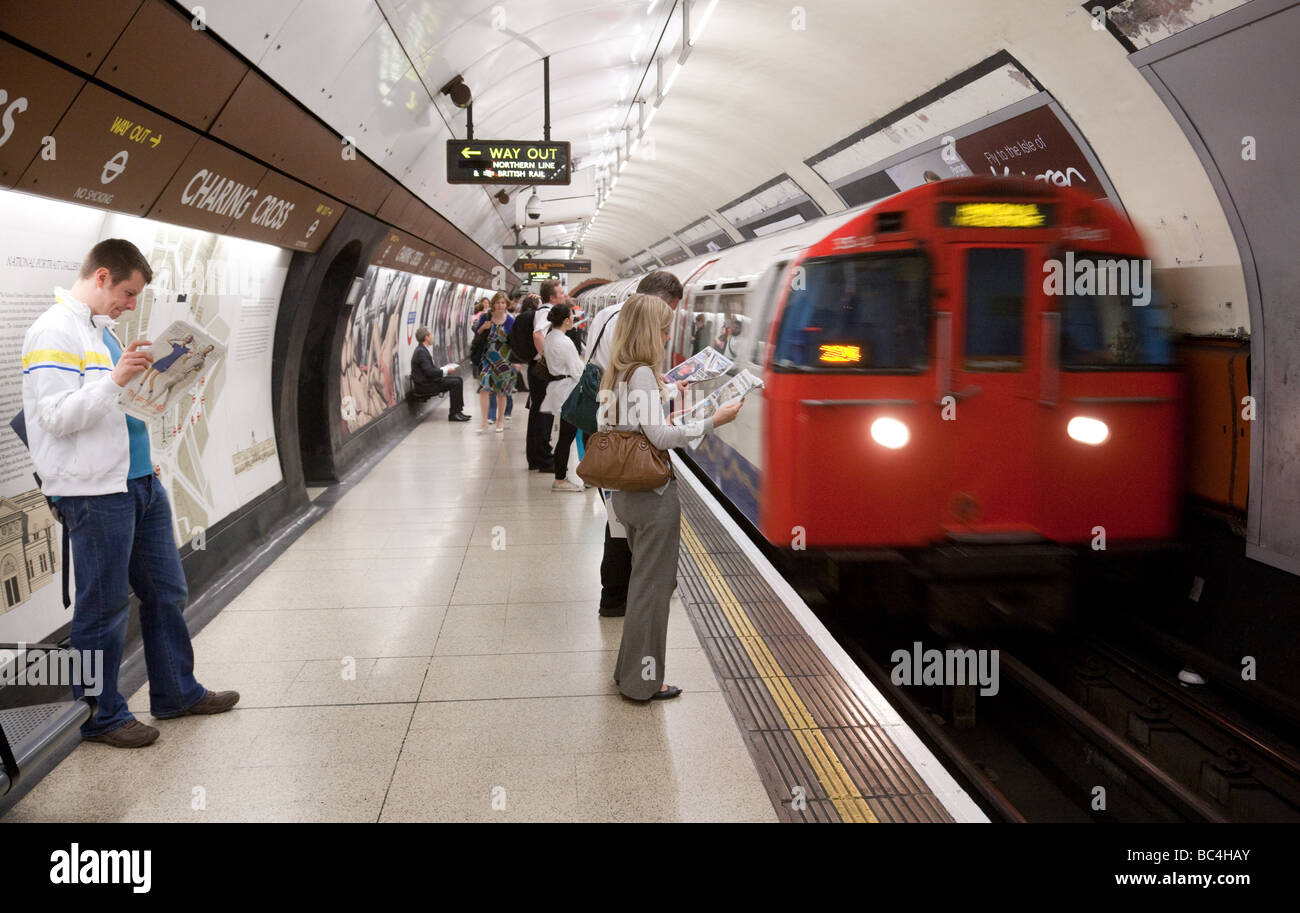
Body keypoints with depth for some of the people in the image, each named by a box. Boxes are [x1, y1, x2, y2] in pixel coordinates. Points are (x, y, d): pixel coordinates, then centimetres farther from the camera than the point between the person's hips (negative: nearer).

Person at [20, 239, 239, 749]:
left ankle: (176, 692, 29)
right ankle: (101, 716, 17)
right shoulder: (54, 333, -12)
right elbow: (56, 416, -19)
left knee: (166, 592, 15)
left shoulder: (102, 331, 17)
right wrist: (115, 379, -27)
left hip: (140, 482, 9)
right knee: (104, 609, 2)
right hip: (93, 492, -9)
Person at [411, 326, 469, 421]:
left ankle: (458, 410, 5)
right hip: (424, 385, -10)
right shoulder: (420, 352, -18)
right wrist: (446, 370, -13)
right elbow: (430, 372, -24)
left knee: (458, 380, 6)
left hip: (428, 381, 10)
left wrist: (445, 367, 5)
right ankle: (453, 414, -13)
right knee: (455, 383, -18)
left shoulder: (423, 350, 14)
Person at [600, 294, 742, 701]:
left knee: (643, 581, 20)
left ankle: (630, 669, 28)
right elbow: (660, 435, -23)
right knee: (654, 586, 2)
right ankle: (643, 680, 10)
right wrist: (712, 422, -22)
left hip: (625, 493, 9)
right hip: (654, 495, -9)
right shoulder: (644, 374, -17)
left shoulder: (615, 373, 10)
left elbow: (605, 423, 16)